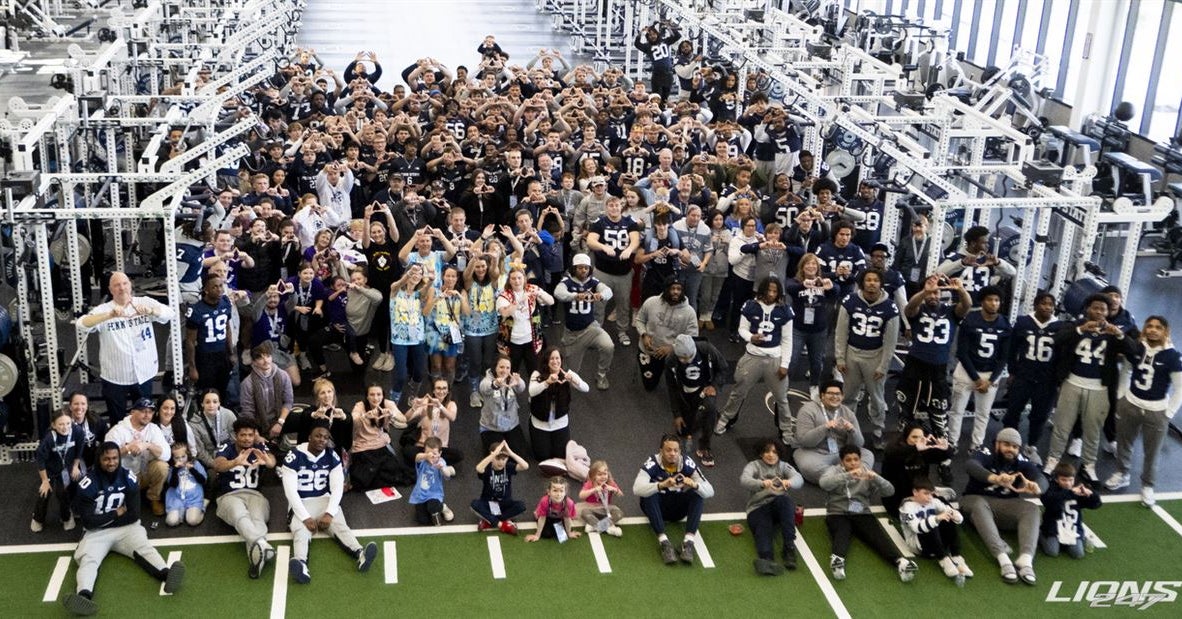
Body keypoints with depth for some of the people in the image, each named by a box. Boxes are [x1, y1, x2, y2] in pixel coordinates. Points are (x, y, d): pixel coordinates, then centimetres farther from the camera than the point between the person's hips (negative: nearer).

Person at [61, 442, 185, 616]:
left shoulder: (129, 478, -1)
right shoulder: (88, 483, -9)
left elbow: (134, 515, -3)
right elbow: (88, 522, -12)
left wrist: (103, 519, -1)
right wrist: (117, 514, -6)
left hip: (126, 527, 2)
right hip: (97, 532, -2)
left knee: (144, 547, -27)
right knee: (87, 559, -30)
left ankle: (166, 574, -56)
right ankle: (84, 596, -59)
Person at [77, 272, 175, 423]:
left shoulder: (145, 302, -3)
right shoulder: (103, 310, -6)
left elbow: (169, 313, -17)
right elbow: (82, 324, -22)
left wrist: (151, 310, -39)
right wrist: (110, 315, -37)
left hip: (144, 374, 1)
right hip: (114, 377, -1)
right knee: (117, 421, 10)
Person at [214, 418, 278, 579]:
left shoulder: (259, 447, 11)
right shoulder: (226, 448, 6)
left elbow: (272, 462, -12)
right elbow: (217, 465, -18)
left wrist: (267, 461, -41)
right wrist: (236, 462, -43)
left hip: (254, 494, 2)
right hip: (229, 496, -2)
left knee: (257, 519, -34)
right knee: (241, 517, -37)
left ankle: (257, 554, -61)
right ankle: (262, 546, -65)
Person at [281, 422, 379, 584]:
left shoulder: (332, 457, 0)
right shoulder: (294, 457, -11)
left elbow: (337, 488, -3)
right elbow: (290, 491, -14)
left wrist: (329, 514, -18)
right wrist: (305, 518, -22)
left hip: (325, 500, 3)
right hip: (301, 503, -3)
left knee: (339, 524, -27)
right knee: (300, 529, -33)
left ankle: (360, 554, -55)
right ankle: (301, 564, -64)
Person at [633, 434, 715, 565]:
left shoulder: (687, 463, -16)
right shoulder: (652, 463, -22)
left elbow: (709, 491, -20)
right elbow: (637, 489, -37)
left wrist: (694, 485, -42)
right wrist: (661, 485, -53)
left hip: (678, 508, 2)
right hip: (657, 507, -2)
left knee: (698, 493, -24)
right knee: (649, 494, -33)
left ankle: (688, 541, -33)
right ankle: (664, 542, -38)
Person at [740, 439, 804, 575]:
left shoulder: (783, 466, 20)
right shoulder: (754, 465, 13)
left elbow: (799, 479, -2)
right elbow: (744, 480, -10)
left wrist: (789, 482, -29)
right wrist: (762, 483, -34)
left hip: (780, 506, 2)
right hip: (758, 507, -2)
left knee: (784, 499, -34)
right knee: (763, 529, -32)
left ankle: (789, 546, -36)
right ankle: (766, 560, -63)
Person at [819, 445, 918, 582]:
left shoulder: (867, 471, 11)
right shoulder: (834, 470, 4)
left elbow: (890, 491, -1)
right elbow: (824, 483, -21)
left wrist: (876, 478, -21)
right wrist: (848, 475, -33)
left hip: (862, 514, 2)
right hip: (838, 514, -2)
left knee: (878, 535, -26)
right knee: (841, 534, -34)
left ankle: (900, 561, -47)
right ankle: (837, 559, -61)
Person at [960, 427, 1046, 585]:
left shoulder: (1022, 463, -3)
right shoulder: (985, 456, -12)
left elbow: (1041, 479, -22)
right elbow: (971, 466, -37)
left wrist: (1035, 487, -50)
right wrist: (995, 478, -59)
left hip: (1007, 505, 3)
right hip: (977, 500, -3)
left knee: (1032, 508, -23)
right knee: (979, 505, -36)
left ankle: (1026, 559, -42)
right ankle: (1004, 559, -48)